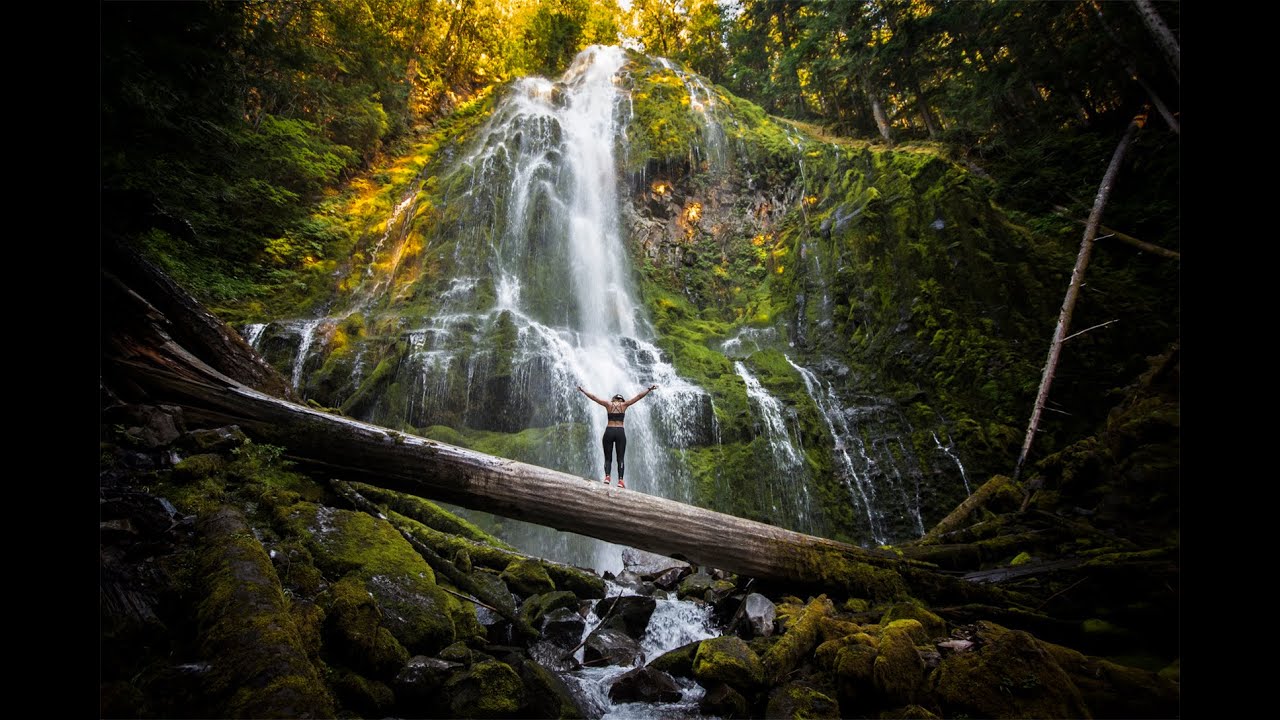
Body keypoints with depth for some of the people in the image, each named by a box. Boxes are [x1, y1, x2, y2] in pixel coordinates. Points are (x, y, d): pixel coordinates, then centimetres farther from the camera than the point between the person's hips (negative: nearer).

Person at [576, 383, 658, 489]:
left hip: (609, 431, 1)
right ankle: (620, 480, -11)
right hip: (620, 432, -1)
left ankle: (607, 477, -14)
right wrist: (649, 389, 17)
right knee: (621, 458, 1)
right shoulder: (624, 404, 7)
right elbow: (639, 396, 10)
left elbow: (593, 397, 15)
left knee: (608, 458, 7)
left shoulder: (608, 404, 8)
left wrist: (582, 390, 26)